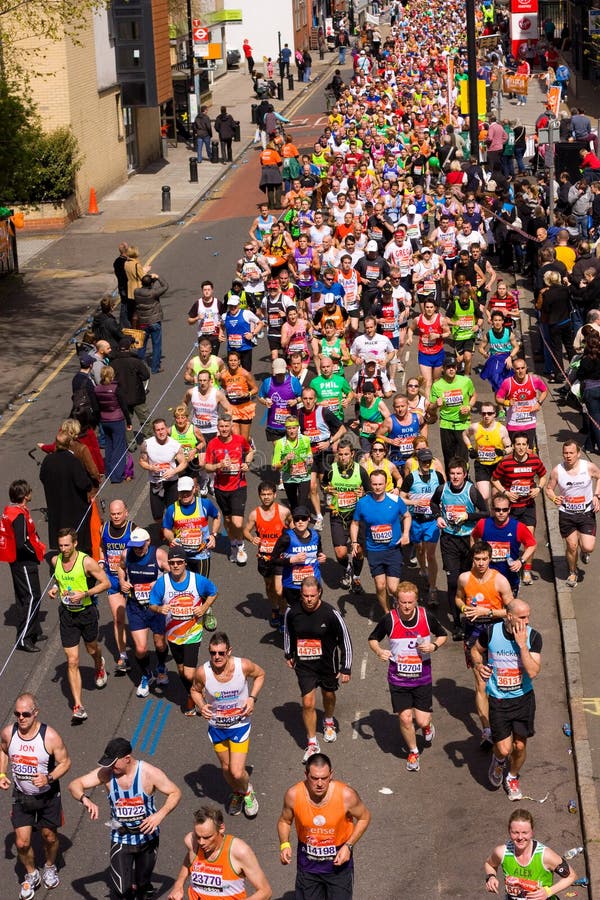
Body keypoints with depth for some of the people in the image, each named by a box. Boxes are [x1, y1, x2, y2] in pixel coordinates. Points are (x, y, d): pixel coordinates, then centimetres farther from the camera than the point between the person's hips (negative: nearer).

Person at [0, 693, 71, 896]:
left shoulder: (50, 737, -25)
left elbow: (65, 762, -13)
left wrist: (49, 778, -29)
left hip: (47, 795, -2)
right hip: (21, 795, 2)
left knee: (49, 836, 17)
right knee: (22, 843, 1)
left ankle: (50, 867, 47)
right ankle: (32, 875, 30)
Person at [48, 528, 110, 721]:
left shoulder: (87, 562, -18)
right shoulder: (55, 561, -4)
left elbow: (106, 583, -12)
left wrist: (84, 594, -22)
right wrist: (55, 588, -3)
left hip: (87, 612, -2)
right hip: (66, 614, 2)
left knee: (92, 649, 22)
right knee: (72, 661, -4)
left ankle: (99, 665, 61)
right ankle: (78, 706, -3)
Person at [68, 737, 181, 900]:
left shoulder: (149, 773, -18)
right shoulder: (106, 773, -14)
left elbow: (175, 793, -11)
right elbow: (74, 785, -16)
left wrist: (160, 815, -28)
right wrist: (85, 800, -38)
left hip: (148, 837, 0)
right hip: (121, 839, 0)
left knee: (142, 885, 15)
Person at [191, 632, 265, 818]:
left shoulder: (244, 666, -24)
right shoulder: (202, 672, -22)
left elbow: (260, 674, -1)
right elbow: (195, 690, 0)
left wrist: (252, 698, -13)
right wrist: (201, 706, -20)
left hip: (240, 724, -2)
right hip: (216, 726, 2)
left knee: (237, 773, -8)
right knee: (226, 767, 19)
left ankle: (247, 791, 28)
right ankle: (236, 794, 52)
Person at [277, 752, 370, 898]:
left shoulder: (346, 795, -24)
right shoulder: (293, 795, -20)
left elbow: (364, 818, -6)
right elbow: (284, 821, 0)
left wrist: (349, 846, -16)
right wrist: (284, 844, -18)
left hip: (338, 861, -1)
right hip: (308, 863, 1)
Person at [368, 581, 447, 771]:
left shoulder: (427, 617, -9)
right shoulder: (389, 620, -12)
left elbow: (443, 635, 8)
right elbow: (373, 638, 3)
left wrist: (434, 646, -13)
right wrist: (379, 651, -17)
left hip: (422, 678, 0)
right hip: (398, 679, 0)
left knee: (422, 721, -3)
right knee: (405, 718, -3)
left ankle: (427, 727, 37)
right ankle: (413, 752, 25)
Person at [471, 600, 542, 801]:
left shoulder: (533, 637, -14)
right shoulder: (491, 632, -14)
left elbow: (533, 672, -22)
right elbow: (476, 650, 7)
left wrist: (522, 645, -27)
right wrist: (478, 665, -14)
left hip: (523, 698, 1)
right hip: (498, 700, -1)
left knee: (519, 746, 10)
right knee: (504, 749, -4)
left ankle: (512, 777, 40)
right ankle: (498, 760, 34)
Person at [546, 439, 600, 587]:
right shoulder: (557, 471, -11)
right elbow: (549, 489, 2)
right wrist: (554, 498, -20)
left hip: (586, 513, 0)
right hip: (566, 514, 0)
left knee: (588, 548, -9)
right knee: (571, 546, 5)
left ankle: (584, 551, 31)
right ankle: (572, 573, 32)